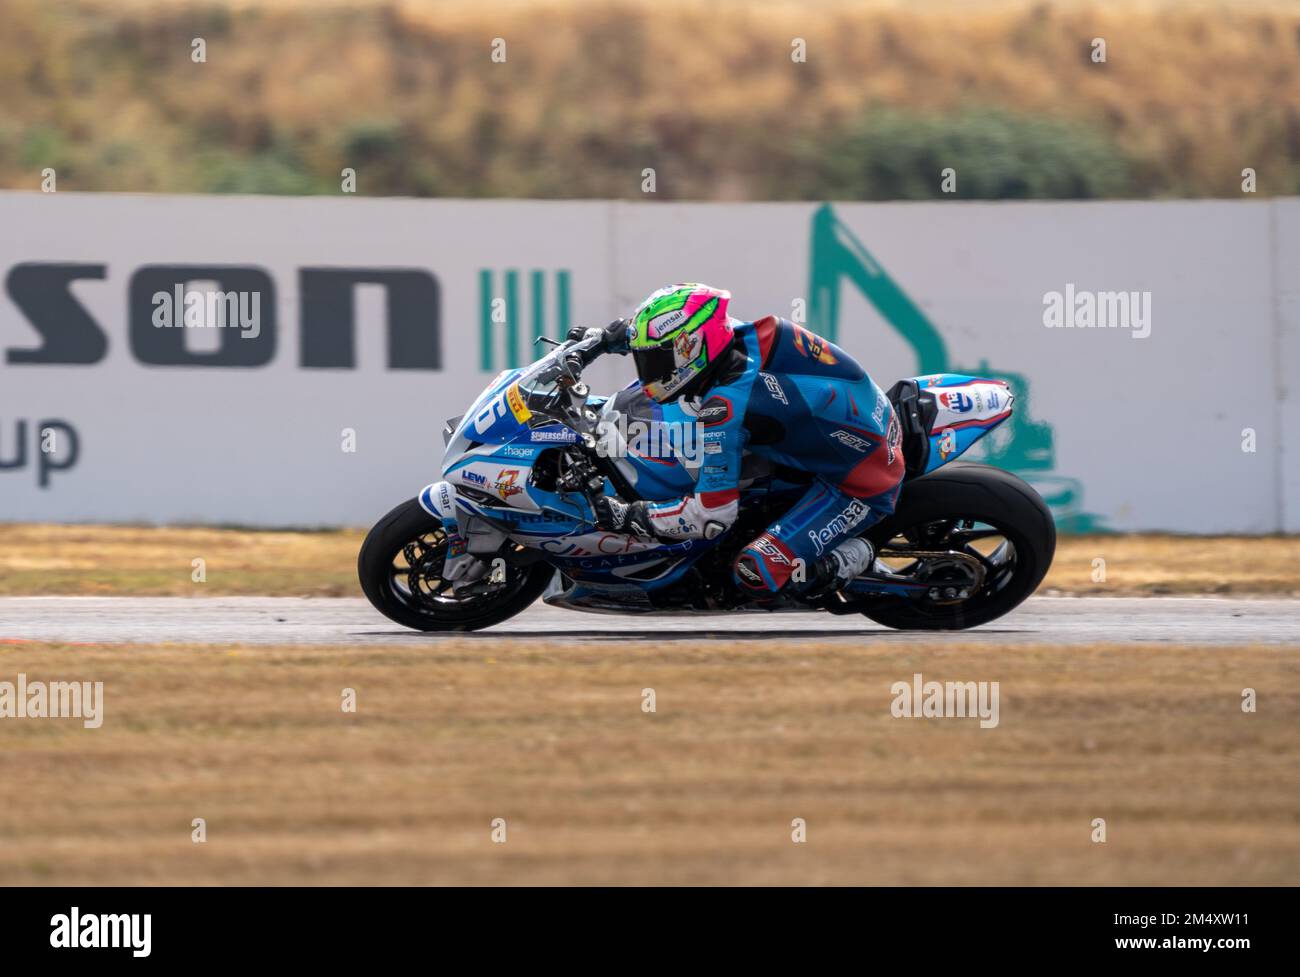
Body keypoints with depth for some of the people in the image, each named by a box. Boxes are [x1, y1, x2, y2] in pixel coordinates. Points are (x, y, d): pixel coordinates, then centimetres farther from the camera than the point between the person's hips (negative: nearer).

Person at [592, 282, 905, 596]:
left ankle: (855, 556, 2)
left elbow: (712, 516, -28)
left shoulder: (726, 406, -31)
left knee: (756, 574, -19)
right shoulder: (747, 335, -9)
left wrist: (629, 516, -18)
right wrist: (612, 335, 16)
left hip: (863, 488, -9)